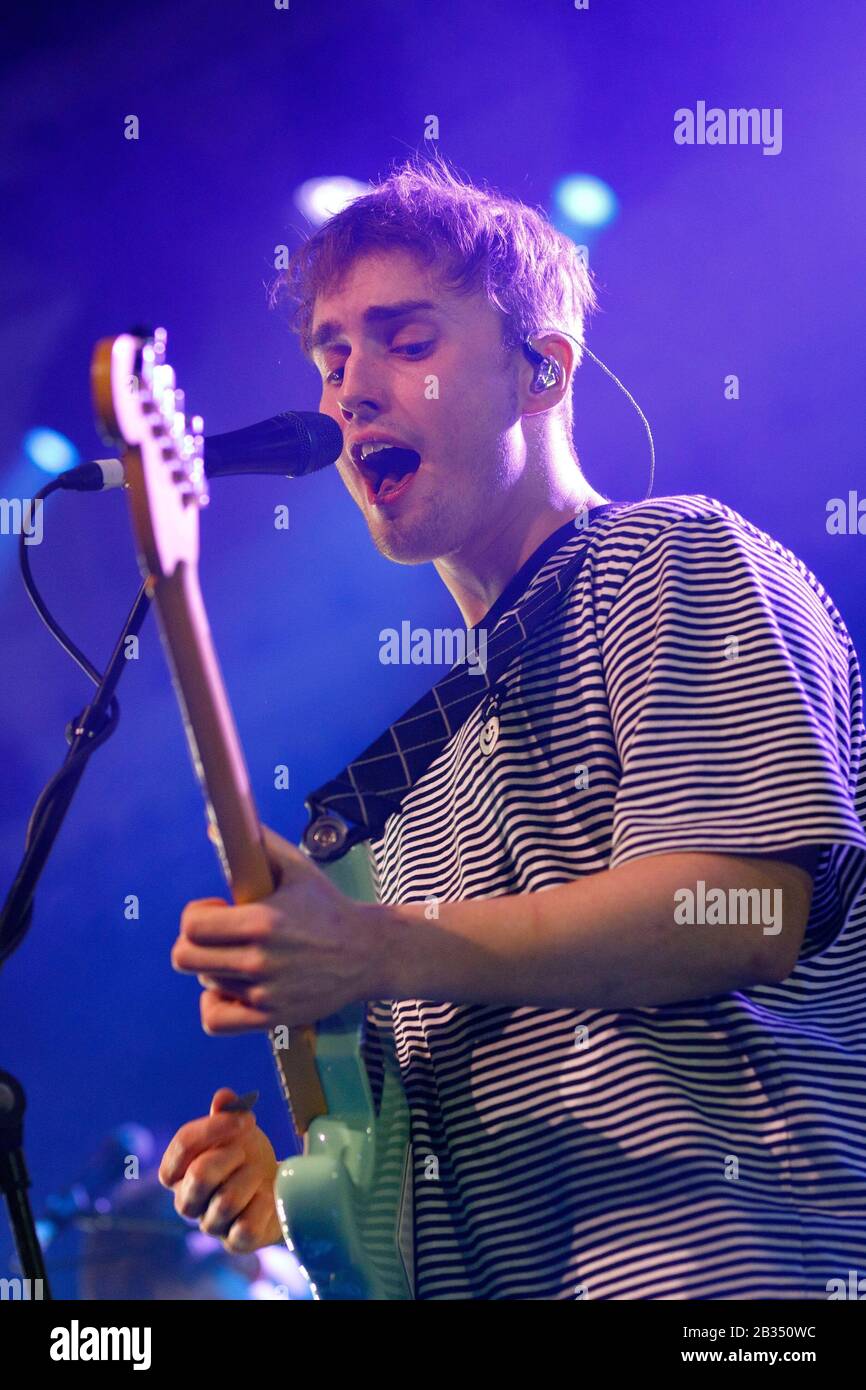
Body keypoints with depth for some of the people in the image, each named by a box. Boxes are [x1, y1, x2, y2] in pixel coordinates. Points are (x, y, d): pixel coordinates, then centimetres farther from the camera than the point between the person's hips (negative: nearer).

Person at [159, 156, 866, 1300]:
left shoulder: (674, 557, 0)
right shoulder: (440, 760, 22)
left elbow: (752, 907, -14)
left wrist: (380, 953, -18)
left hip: (707, 1271, -7)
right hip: (489, 1276, 7)